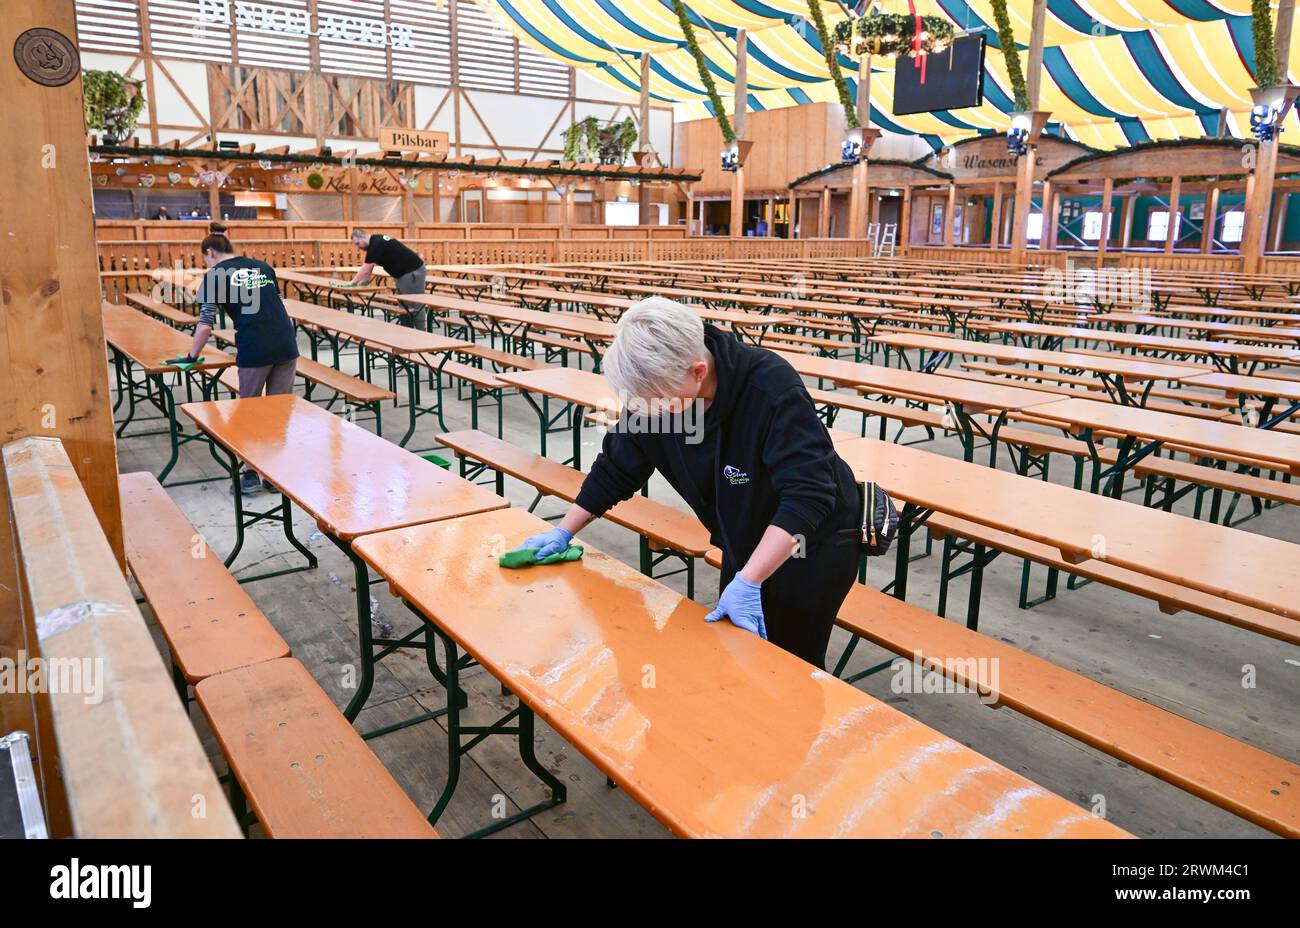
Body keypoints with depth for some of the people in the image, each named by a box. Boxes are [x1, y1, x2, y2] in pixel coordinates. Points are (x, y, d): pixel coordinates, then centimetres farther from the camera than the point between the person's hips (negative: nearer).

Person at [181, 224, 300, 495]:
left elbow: (205, 325, 1)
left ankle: (252, 475, 16)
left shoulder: (215, 275, 4)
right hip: (286, 345, 4)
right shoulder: (263, 266, 18)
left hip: (254, 349, -4)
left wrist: (192, 356, 13)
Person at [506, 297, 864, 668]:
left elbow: (809, 496, -37)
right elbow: (615, 469, 0)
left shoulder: (773, 388, -34)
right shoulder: (654, 392, -16)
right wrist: (563, 533, 1)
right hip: (746, 545, 6)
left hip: (814, 541, -5)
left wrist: (747, 582, -42)